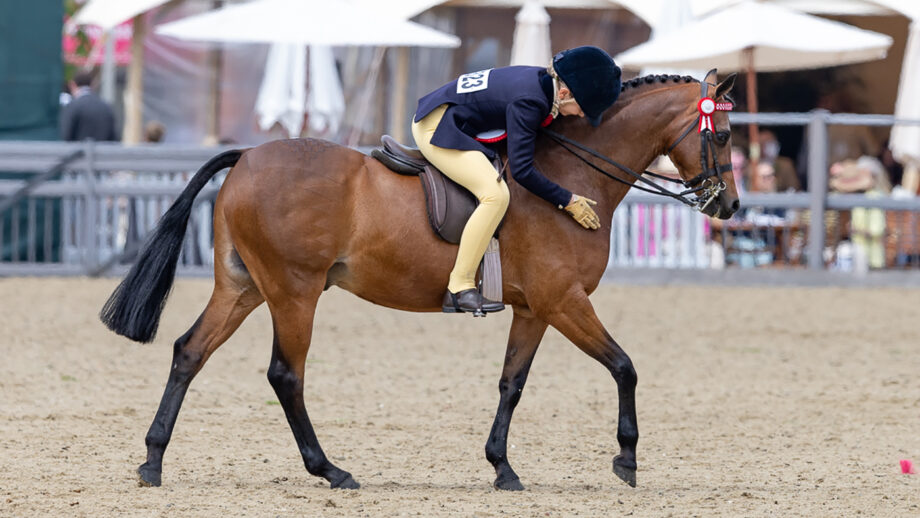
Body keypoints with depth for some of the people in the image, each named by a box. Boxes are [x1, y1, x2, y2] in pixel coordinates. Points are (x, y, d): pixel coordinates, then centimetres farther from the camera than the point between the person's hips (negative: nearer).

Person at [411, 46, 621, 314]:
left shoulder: (542, 81, 0)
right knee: (496, 194, -23)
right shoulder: (529, 101, -27)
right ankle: (459, 288, -20)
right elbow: (521, 170, -27)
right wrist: (568, 201, -19)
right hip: (437, 128, -11)